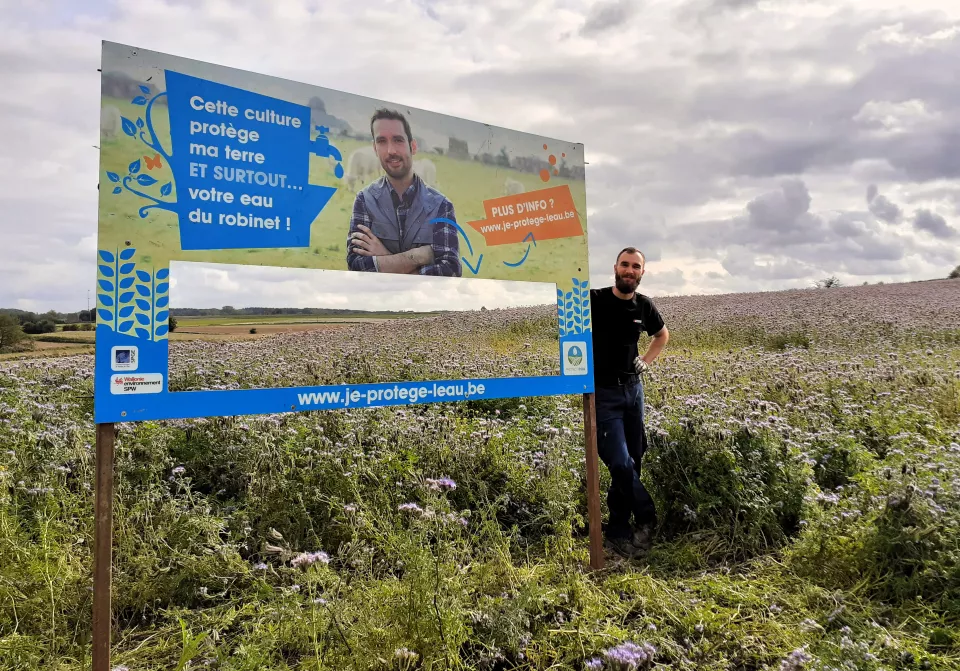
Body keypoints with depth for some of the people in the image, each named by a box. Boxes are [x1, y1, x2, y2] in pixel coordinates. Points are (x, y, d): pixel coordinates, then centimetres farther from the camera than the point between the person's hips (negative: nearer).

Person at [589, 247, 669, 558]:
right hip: (602, 392, -5)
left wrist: (647, 361, 9)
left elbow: (662, 335, 21)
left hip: (633, 389, 5)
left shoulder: (644, 306, 4)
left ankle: (617, 530, 22)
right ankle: (646, 517, 10)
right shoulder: (595, 300, -9)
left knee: (633, 461, 8)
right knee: (620, 462, -13)